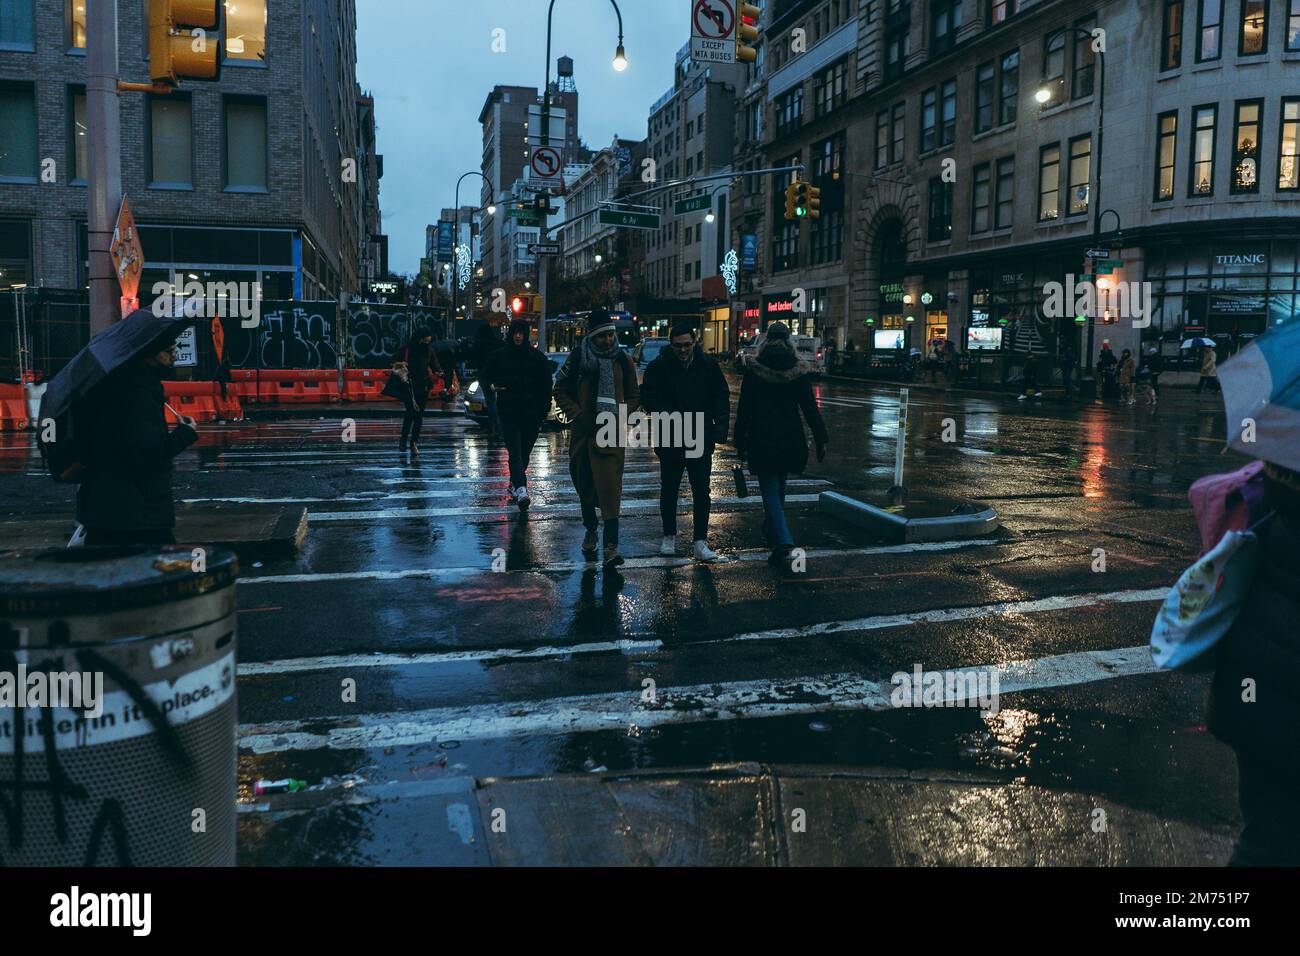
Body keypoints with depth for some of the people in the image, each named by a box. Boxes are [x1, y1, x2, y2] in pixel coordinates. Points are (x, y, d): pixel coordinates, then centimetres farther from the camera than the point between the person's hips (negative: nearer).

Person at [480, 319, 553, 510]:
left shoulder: (537, 357, 6)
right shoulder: (499, 355, 8)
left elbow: (546, 386, 7)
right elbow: (484, 375, 18)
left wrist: (544, 412, 0)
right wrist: (491, 386, -5)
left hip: (531, 413, 1)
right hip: (508, 412, -1)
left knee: (524, 453, 9)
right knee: (515, 452, -14)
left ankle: (514, 484, 29)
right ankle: (521, 490, -25)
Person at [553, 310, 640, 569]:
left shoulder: (623, 360, 3)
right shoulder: (577, 357, 1)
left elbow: (634, 397, 11)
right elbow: (561, 390, 8)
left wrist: (618, 416, -5)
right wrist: (576, 414, -6)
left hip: (611, 433, -2)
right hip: (583, 431, 2)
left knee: (610, 487, -12)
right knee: (584, 483, 15)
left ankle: (611, 546, -17)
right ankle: (590, 530, 37)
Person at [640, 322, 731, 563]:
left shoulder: (708, 365, 1)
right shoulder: (658, 366, -5)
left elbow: (722, 397, 6)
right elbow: (647, 397, -4)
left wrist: (720, 428, -5)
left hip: (701, 439, 1)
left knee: (701, 492, 1)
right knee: (669, 491, 11)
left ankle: (701, 543, 6)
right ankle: (669, 537, 27)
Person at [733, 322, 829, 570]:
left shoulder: (754, 370, -6)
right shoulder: (798, 371, -2)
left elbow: (744, 409, -4)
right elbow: (810, 408, -3)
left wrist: (740, 442, 3)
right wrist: (821, 439, 2)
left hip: (762, 440, -3)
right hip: (791, 440, 3)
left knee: (770, 490, -4)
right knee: (778, 487, 22)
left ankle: (784, 542, -21)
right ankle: (771, 530, 39)